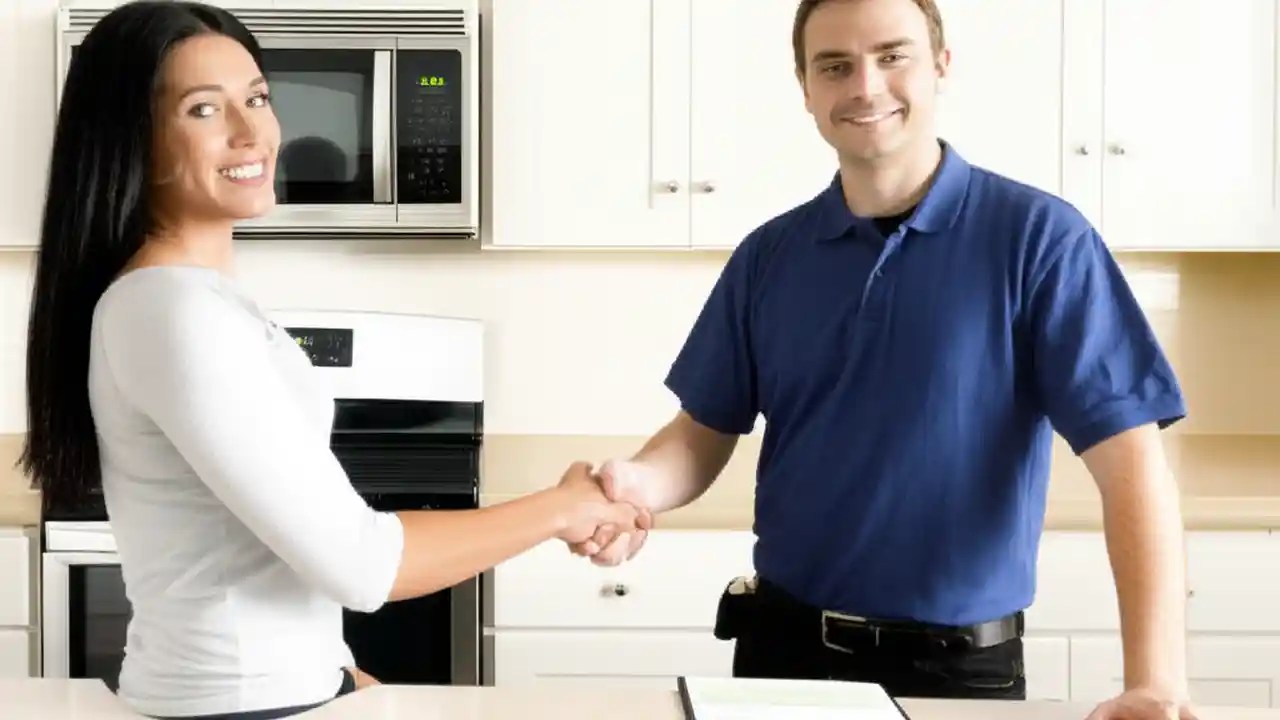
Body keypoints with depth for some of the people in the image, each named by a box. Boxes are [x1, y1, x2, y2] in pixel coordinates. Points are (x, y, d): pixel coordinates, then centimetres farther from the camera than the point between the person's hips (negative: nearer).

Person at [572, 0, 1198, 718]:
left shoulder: (1039, 237, -11)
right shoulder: (769, 255, 2)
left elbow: (1129, 457, -16)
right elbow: (708, 428, 8)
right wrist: (639, 484, -15)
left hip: (960, 661, -3)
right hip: (782, 639, 4)